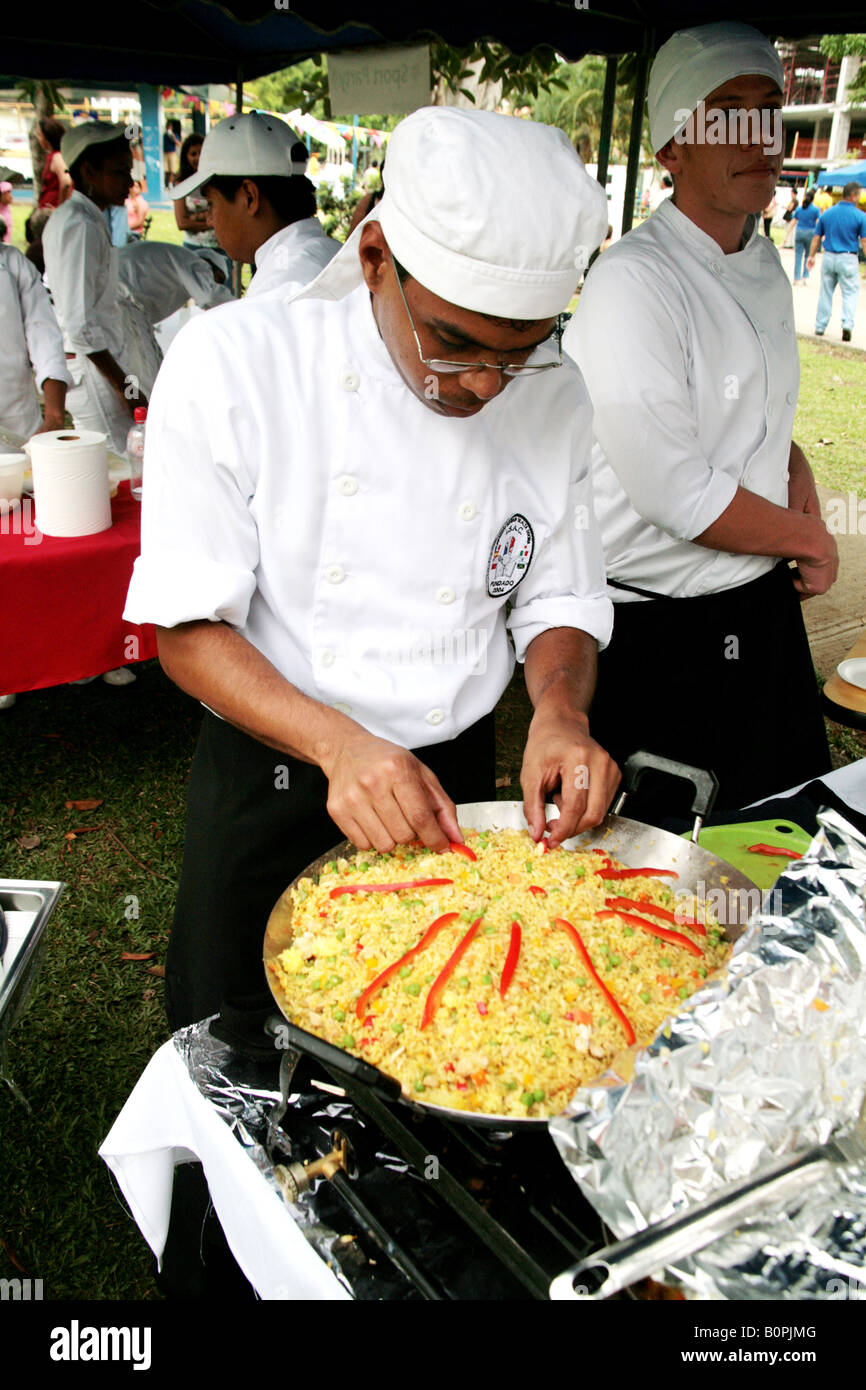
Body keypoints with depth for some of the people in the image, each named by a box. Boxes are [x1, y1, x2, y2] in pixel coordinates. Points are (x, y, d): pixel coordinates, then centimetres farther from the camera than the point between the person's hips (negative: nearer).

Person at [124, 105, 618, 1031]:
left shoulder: (553, 398, -6)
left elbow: (558, 601, 3)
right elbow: (189, 626, -17)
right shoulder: (233, 361, -17)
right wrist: (339, 745, -32)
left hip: (453, 783, 3)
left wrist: (560, 711, -19)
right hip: (269, 785, -2)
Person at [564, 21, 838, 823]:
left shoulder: (764, 262, 9)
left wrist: (794, 467, 2)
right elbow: (673, 491, -24)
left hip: (765, 604, 8)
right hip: (662, 635, -8)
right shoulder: (635, 283, -19)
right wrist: (809, 538, -10)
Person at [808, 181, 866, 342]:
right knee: (850, 293, 3)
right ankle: (847, 324, -14)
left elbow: (816, 237, 7)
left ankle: (820, 327, 16)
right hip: (848, 259, -3)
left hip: (829, 257, 3)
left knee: (826, 292, 12)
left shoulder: (827, 213, 4)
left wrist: (812, 256, 18)